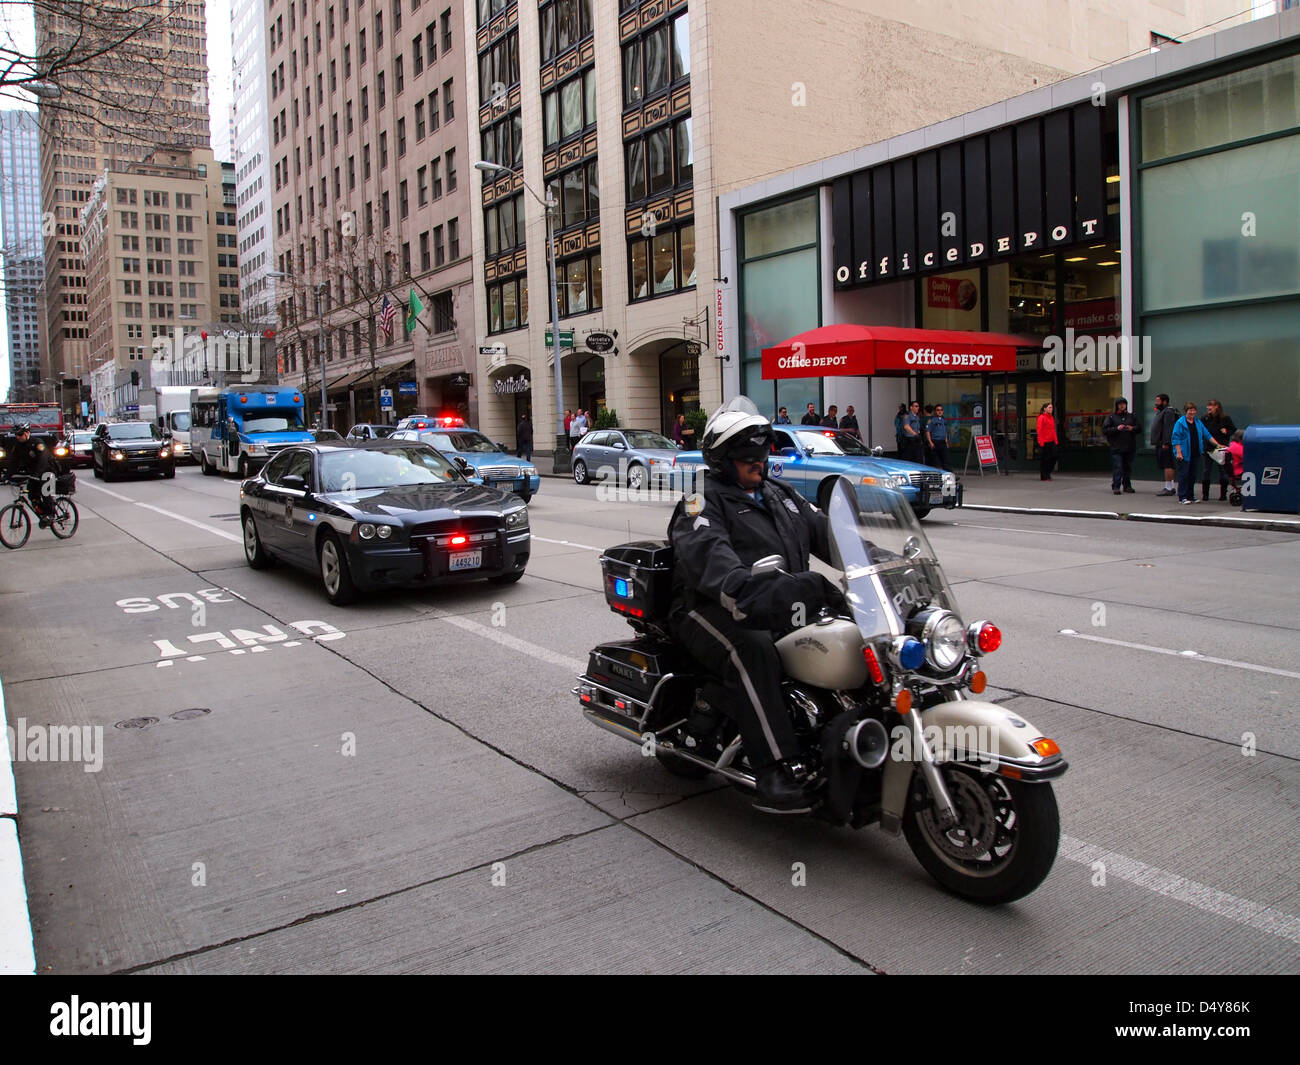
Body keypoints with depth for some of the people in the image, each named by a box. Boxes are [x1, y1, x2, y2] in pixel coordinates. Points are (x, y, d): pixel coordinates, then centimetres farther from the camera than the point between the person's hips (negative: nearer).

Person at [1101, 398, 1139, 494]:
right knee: (1117, 467, -10)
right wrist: (1116, 429, -16)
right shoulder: (1111, 417, 4)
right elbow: (1104, 430, -4)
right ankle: (1116, 487, -9)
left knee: (1128, 467, 10)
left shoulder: (1131, 416, 15)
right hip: (1116, 447, -4)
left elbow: (1139, 428, 17)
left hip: (1130, 447, 4)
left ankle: (1127, 486, 21)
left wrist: (1132, 428, -4)